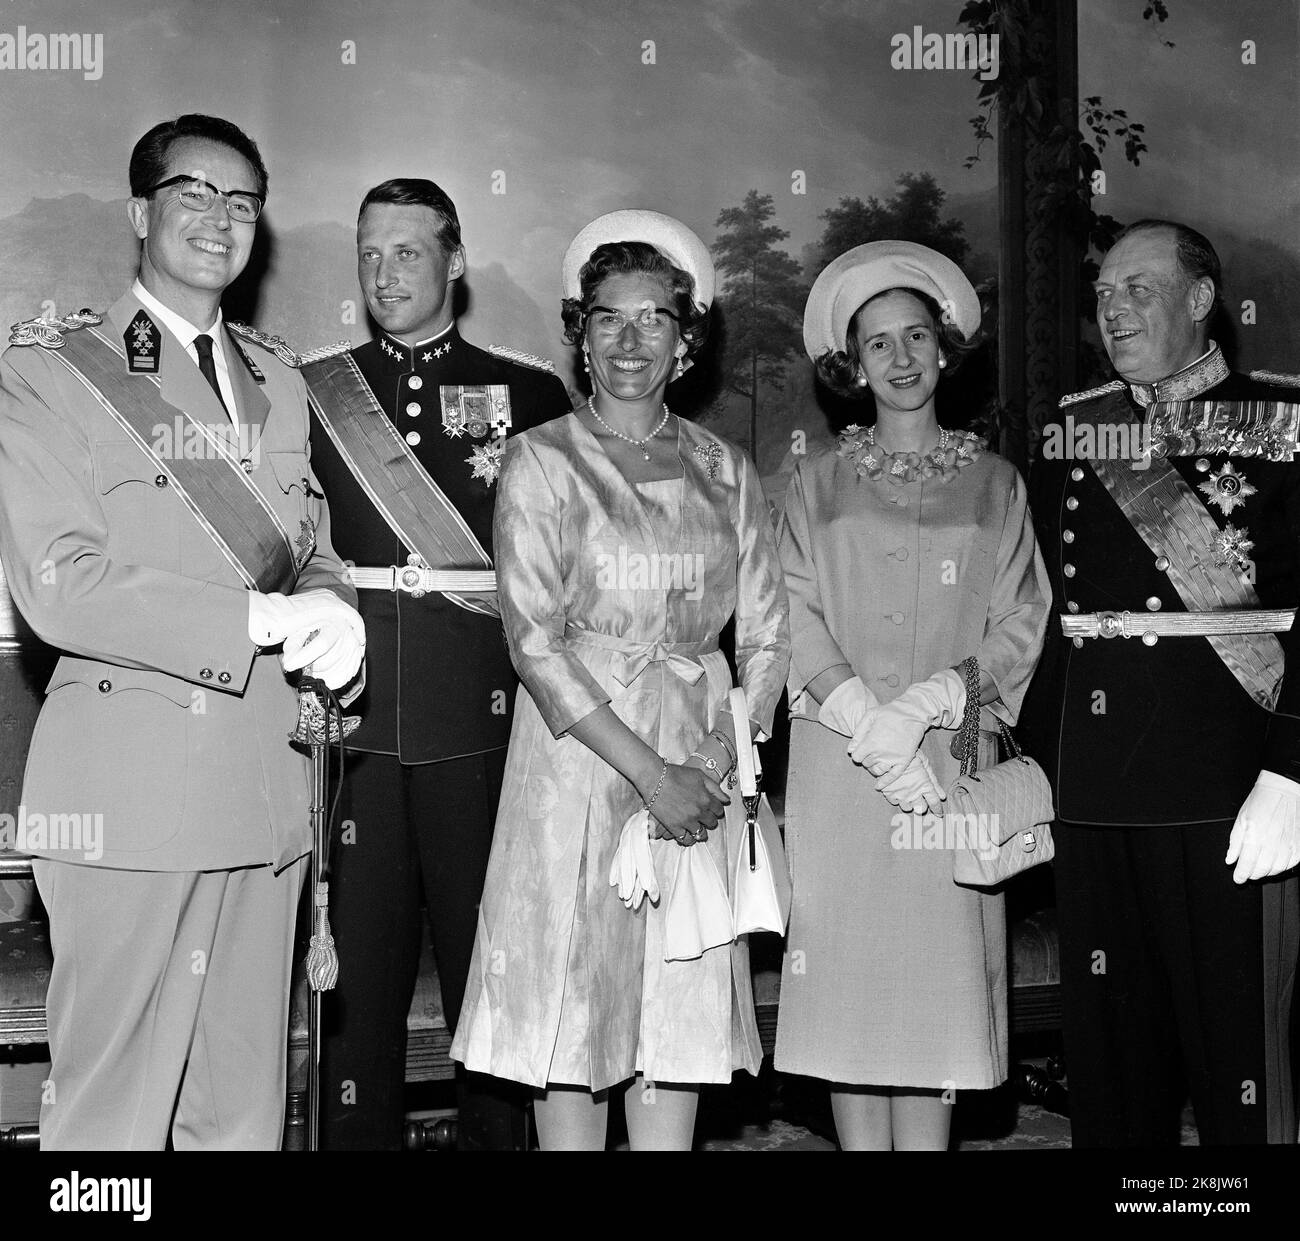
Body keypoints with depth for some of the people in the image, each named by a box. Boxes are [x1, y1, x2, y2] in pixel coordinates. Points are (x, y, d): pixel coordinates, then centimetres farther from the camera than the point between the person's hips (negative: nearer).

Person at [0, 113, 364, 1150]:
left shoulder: (278, 387, 19)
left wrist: (334, 613, -6)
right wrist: (261, 618, -18)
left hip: (267, 784, 6)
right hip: (129, 791, -5)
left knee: (245, 1105, 11)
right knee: (114, 1105, 0)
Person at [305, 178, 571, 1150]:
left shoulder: (531, 394, 8)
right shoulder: (314, 396, 13)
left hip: (486, 728, -1)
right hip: (352, 727, 1)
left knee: (492, 959, 3)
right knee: (358, 969, 5)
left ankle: (496, 1133, 17)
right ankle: (359, 1134, 17)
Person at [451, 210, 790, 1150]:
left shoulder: (724, 471, 11)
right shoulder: (543, 460, 0)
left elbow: (767, 633, 9)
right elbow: (533, 639, -9)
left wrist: (721, 761, -7)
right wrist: (648, 772, -14)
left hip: (701, 766, 3)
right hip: (579, 751, -3)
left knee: (683, 1015, 5)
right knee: (574, 1006, 0)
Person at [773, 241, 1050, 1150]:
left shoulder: (994, 483, 10)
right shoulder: (819, 484, 10)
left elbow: (1019, 626, 2)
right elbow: (798, 622, 2)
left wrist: (920, 708, -12)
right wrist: (867, 722, -12)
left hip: (951, 756, 0)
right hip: (837, 761, 0)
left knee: (939, 971, 0)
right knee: (847, 976, 0)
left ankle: (926, 1138, 8)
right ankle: (859, 1137, 10)